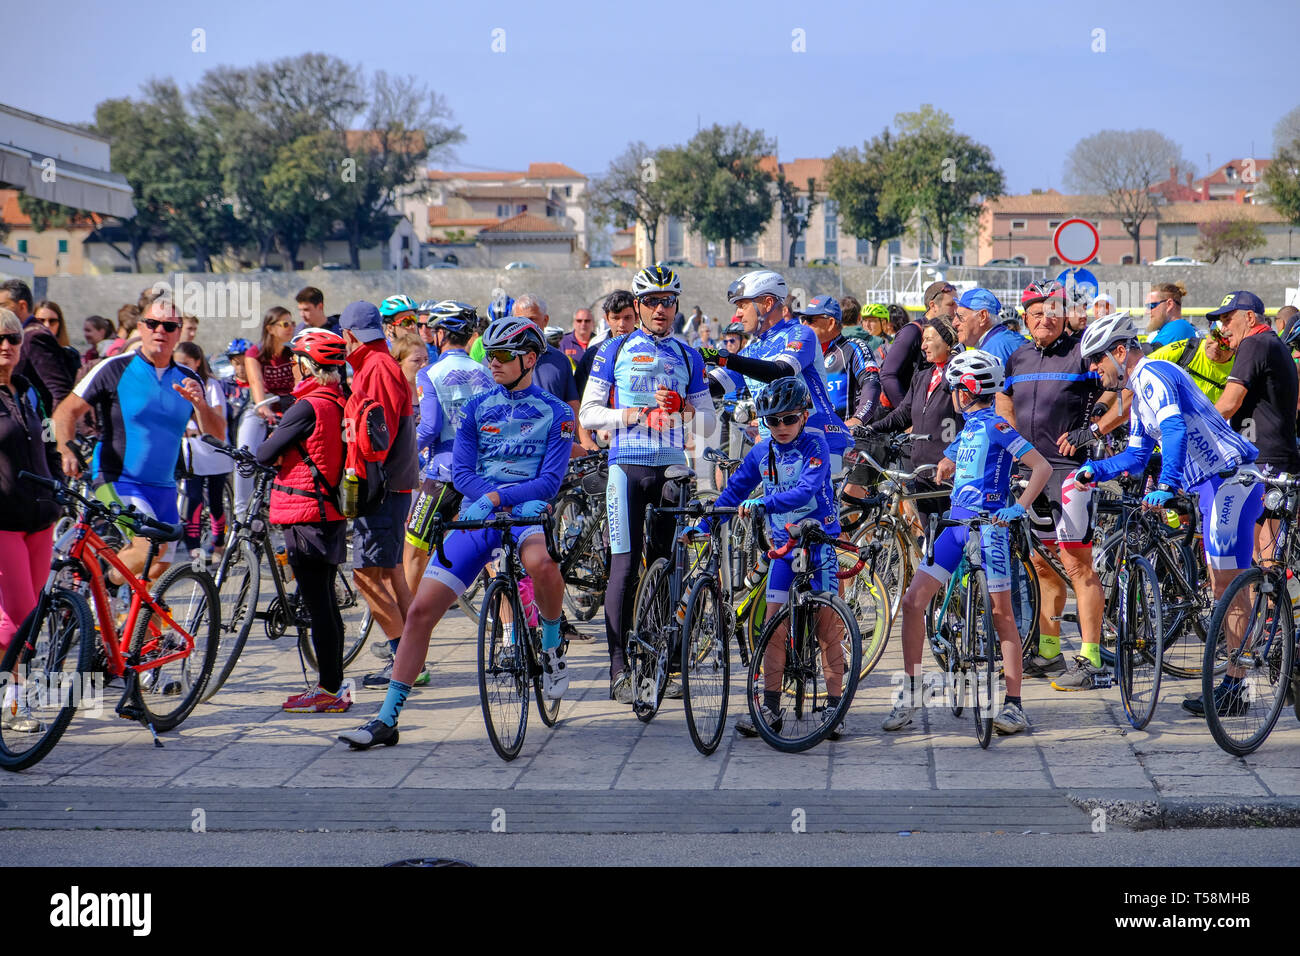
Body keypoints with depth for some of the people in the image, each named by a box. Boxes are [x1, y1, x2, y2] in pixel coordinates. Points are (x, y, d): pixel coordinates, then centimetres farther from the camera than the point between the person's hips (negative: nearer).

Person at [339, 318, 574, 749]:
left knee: (541, 563, -40)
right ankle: (386, 719, 1)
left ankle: (552, 647, -9)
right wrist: (513, 501, -15)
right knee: (421, 611, -8)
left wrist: (496, 496, -22)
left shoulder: (556, 413, 1)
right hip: (478, 515, 3)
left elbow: (550, 482, -7)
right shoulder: (475, 408, 10)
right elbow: (461, 471, 1)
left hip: (529, 513, -3)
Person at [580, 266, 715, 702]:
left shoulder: (687, 356, 14)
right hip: (627, 465, -3)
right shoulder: (615, 351, 7)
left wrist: (685, 409, -10)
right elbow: (588, 413, 2)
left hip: (672, 468, 3)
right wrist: (630, 415, -14)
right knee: (625, 565, -9)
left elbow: (709, 420, 11)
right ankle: (619, 671, -8)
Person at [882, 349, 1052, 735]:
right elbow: (945, 468, 34)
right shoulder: (968, 428, 17)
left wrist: (1018, 507, -21)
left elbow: (1042, 467, -14)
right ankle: (910, 696, 6)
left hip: (988, 528, -8)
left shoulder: (995, 425, -8)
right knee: (913, 601, 0)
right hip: (956, 523, 8)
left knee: (1001, 614, -3)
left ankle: (1014, 705, 2)